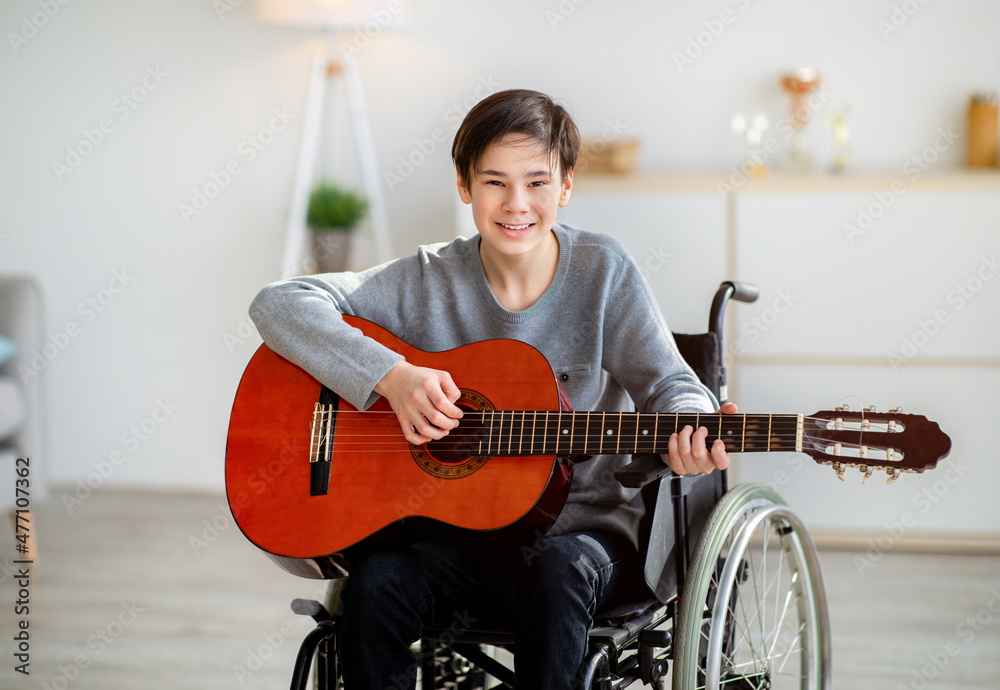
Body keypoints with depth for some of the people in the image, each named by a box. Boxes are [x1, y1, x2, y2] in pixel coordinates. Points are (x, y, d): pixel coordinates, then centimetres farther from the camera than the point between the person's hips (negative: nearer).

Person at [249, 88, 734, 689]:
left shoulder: (601, 269, -3)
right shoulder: (432, 279, -1)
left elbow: (666, 383, -6)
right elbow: (279, 304, -6)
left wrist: (693, 432, -31)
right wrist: (391, 376, -21)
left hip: (584, 527, -1)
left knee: (557, 572, -35)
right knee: (375, 583, -28)